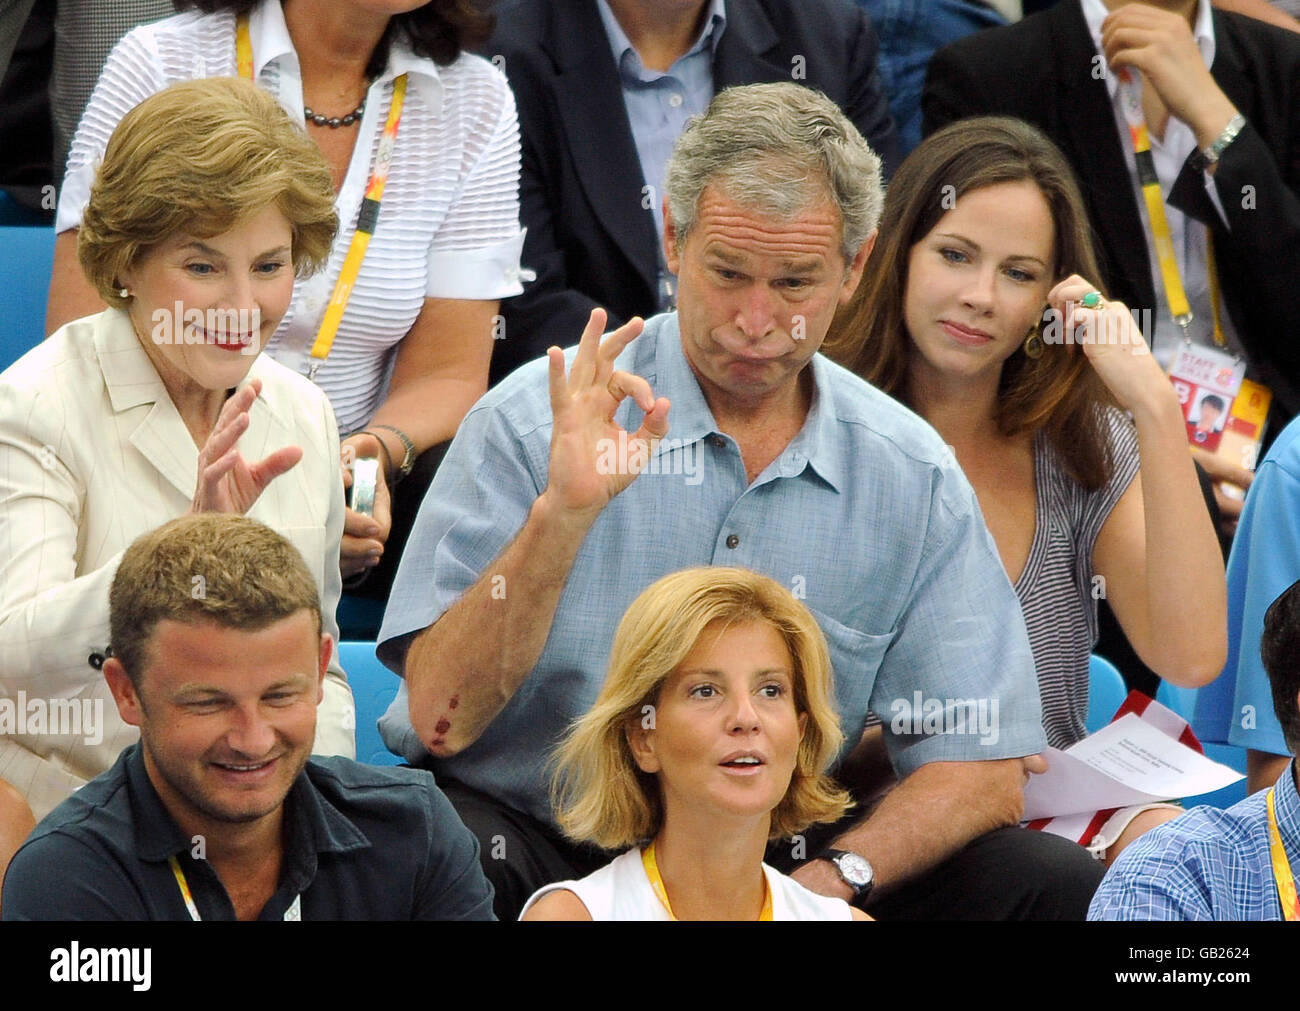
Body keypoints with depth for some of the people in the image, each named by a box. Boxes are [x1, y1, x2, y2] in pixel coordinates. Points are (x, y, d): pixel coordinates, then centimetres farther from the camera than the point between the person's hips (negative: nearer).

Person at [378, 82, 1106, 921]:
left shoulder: (911, 476, 0)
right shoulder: (537, 422, -8)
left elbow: (982, 772, -1)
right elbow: (440, 718, -15)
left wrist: (832, 876, -20)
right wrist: (562, 515, -28)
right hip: (527, 829, -3)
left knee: (1050, 882, -17)